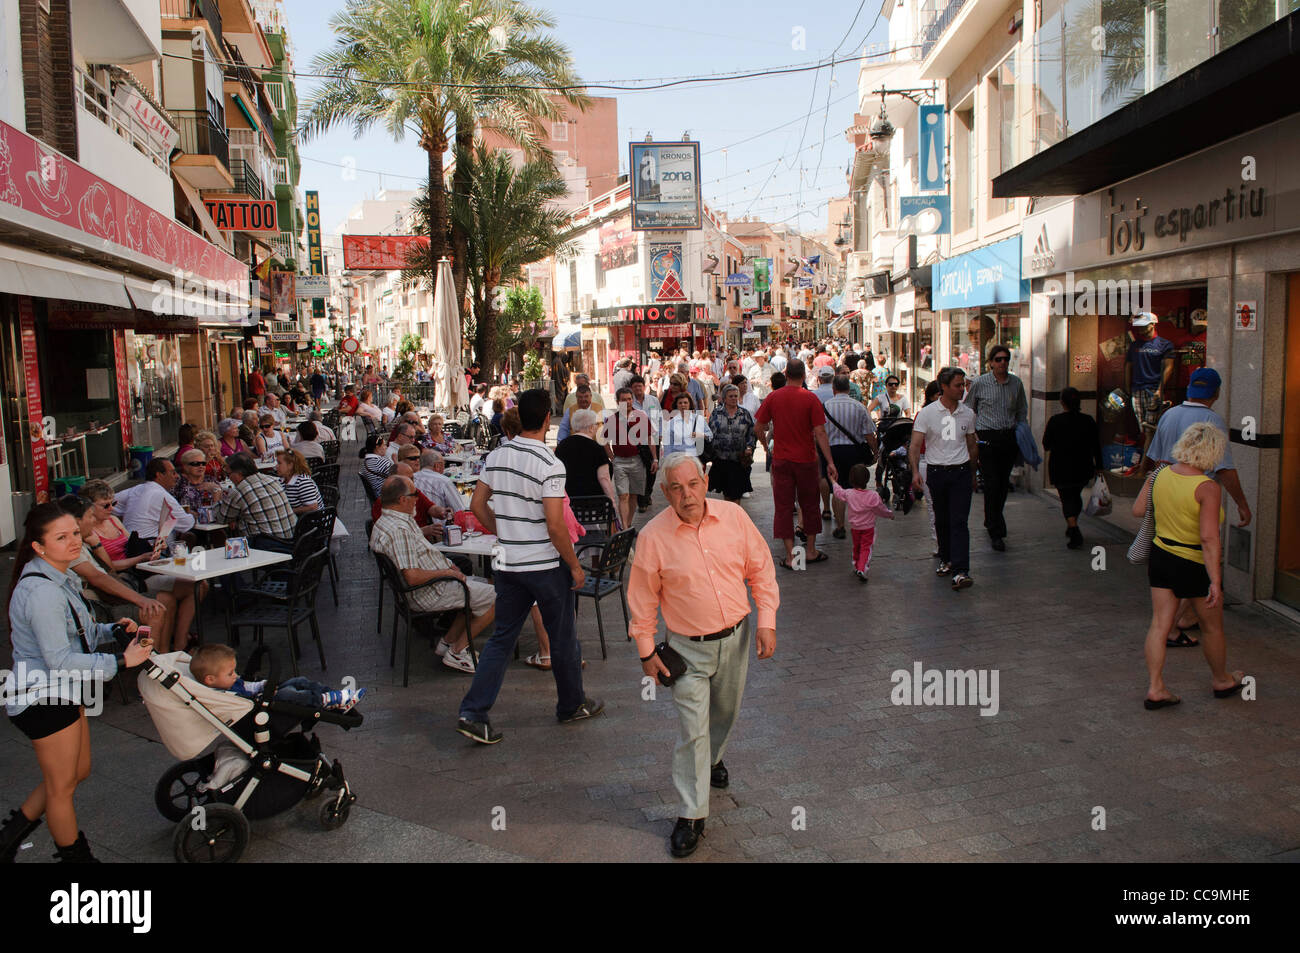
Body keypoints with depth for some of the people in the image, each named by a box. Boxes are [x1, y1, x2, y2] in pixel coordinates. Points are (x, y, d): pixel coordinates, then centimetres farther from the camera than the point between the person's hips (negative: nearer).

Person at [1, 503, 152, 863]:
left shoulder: (62, 580, 8)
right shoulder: (41, 592, -26)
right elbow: (60, 660, -27)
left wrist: (113, 630, -1)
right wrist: (121, 661, -26)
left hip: (62, 693, 10)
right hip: (44, 700, -10)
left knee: (78, 772, 21)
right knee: (62, 785, 9)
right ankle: (74, 855, 27)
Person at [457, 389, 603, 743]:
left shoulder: (496, 456, 2)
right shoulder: (550, 465, -18)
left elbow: (478, 505, 8)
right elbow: (555, 526, -20)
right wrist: (575, 566, -8)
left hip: (509, 564, 6)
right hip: (546, 565, -6)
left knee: (502, 638, 12)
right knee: (562, 637, 12)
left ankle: (473, 713, 7)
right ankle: (572, 705, 29)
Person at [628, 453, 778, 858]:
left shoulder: (734, 516, -8)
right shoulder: (652, 537, -15)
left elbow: (761, 569, 2)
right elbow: (642, 599, -5)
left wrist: (766, 620, -3)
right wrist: (646, 651, -2)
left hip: (735, 638, 4)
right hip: (688, 648, -3)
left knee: (725, 713, 23)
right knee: (693, 730, -5)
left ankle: (712, 760, 53)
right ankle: (690, 815, 9)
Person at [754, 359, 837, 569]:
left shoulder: (773, 397, -3)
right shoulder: (810, 398, -8)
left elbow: (759, 428, 2)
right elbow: (820, 432, -11)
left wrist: (767, 447, 20)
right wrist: (830, 462, -7)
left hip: (781, 459, 1)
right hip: (806, 459, -1)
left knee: (784, 506, 5)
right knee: (809, 504, 14)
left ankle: (790, 556, 4)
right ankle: (811, 551, 22)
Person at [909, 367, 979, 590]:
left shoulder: (968, 413, 7)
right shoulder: (927, 413, -3)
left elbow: (972, 446, 18)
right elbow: (915, 445, -8)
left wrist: (973, 473, 22)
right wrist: (915, 471, -21)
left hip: (961, 472, 1)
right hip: (936, 472, 0)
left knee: (959, 522, -9)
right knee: (941, 521, 12)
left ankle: (960, 571, -15)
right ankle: (946, 559, 32)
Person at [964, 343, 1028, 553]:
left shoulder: (1016, 383, 8)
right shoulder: (979, 383, -3)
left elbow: (1022, 411, 19)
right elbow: (968, 409, 7)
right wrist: (972, 433, -1)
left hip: (1009, 437, 4)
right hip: (987, 437, -4)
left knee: (1003, 483, 10)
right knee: (992, 483, -9)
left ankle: (991, 521, 29)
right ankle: (997, 532, -6)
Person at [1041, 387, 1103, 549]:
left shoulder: (1055, 421, -11)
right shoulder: (1089, 421, -3)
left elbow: (1046, 445, -3)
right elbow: (1096, 447, 4)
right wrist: (1098, 466, 15)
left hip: (1061, 469, -3)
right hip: (1083, 469, 3)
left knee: (1067, 499, 1)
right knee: (1076, 495, 23)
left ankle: (1074, 529, -19)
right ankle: (1072, 527, 32)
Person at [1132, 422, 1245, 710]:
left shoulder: (1158, 476, -5)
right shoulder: (1208, 488, -21)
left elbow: (1137, 510, 7)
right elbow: (1209, 538, -25)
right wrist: (1215, 581, -23)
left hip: (1161, 556, 5)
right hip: (1195, 565, -5)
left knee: (1159, 624, 8)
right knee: (1212, 627, 17)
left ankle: (1155, 688, 7)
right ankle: (1221, 680, 37)